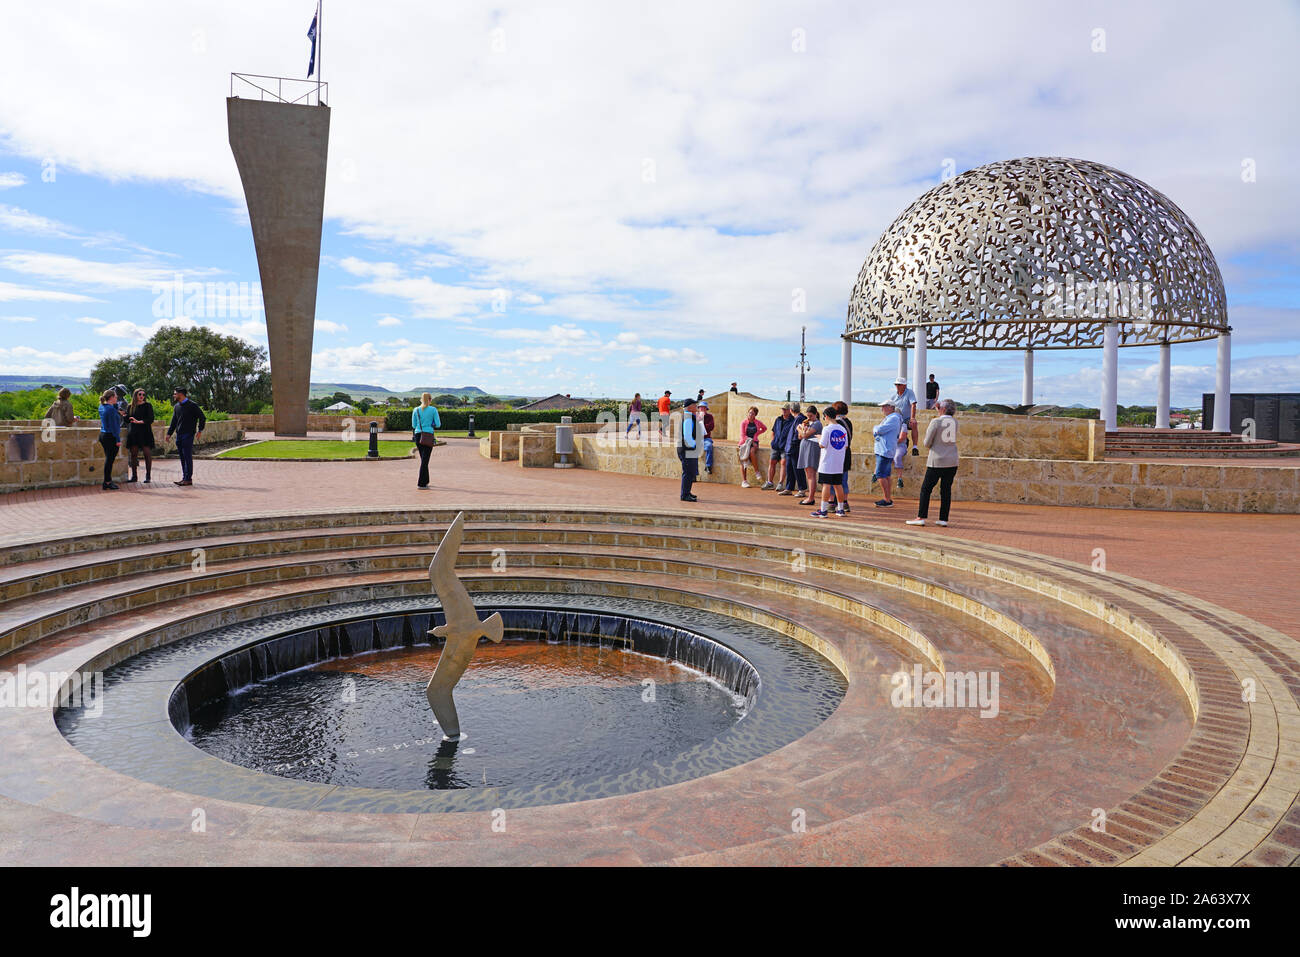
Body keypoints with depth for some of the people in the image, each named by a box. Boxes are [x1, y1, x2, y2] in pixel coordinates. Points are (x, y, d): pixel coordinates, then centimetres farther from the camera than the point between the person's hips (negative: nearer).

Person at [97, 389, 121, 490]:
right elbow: (113, 426, -18)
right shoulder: (111, 409, -16)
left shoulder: (102, 407, 9)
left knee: (109, 459, 16)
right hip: (111, 436, -9)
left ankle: (108, 480, 20)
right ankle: (107, 483, -1)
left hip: (103, 435, 9)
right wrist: (118, 440, -16)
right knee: (110, 459, -4)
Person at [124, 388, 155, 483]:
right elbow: (127, 419, 14)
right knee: (133, 454, 2)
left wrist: (139, 421, -16)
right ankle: (134, 476, 8)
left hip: (145, 432, -4)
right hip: (133, 433, 4)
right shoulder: (131, 407, 13)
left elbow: (151, 419, -6)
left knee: (147, 454, -7)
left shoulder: (147, 405, 3)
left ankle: (148, 476, -3)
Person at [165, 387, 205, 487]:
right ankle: (184, 478, 13)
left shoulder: (192, 405, -5)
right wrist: (169, 433, 12)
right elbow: (174, 421, 20)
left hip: (188, 435, -7)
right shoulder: (176, 407, 16)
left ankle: (188, 479, -6)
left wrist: (200, 430, -9)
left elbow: (202, 417, -4)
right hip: (179, 435, 7)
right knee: (182, 457, 8)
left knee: (187, 457, -8)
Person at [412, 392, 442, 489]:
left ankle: (425, 481, 23)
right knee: (425, 460, -3)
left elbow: (414, 425, 10)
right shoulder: (433, 409, -3)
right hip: (428, 436, -4)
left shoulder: (415, 410, 6)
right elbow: (438, 425, -3)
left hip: (418, 435, 4)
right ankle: (421, 483, -6)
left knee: (423, 459, 17)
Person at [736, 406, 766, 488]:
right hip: (744, 442, 0)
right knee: (743, 460, -16)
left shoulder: (757, 423, 6)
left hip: (754, 442, 0)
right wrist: (750, 441, -15)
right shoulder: (743, 423, 1)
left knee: (752, 452, -34)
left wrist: (757, 434, 11)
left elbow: (764, 428, 25)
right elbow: (743, 436, -4)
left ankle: (756, 471, -18)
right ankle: (744, 481, -16)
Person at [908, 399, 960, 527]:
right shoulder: (955, 422, 6)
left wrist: (927, 433, 14)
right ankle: (943, 519, 8)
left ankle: (921, 517, -1)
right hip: (952, 461, 5)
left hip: (937, 461, -5)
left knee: (926, 488, 2)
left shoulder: (936, 422, -9)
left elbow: (927, 443, -8)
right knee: (946, 489, 8)